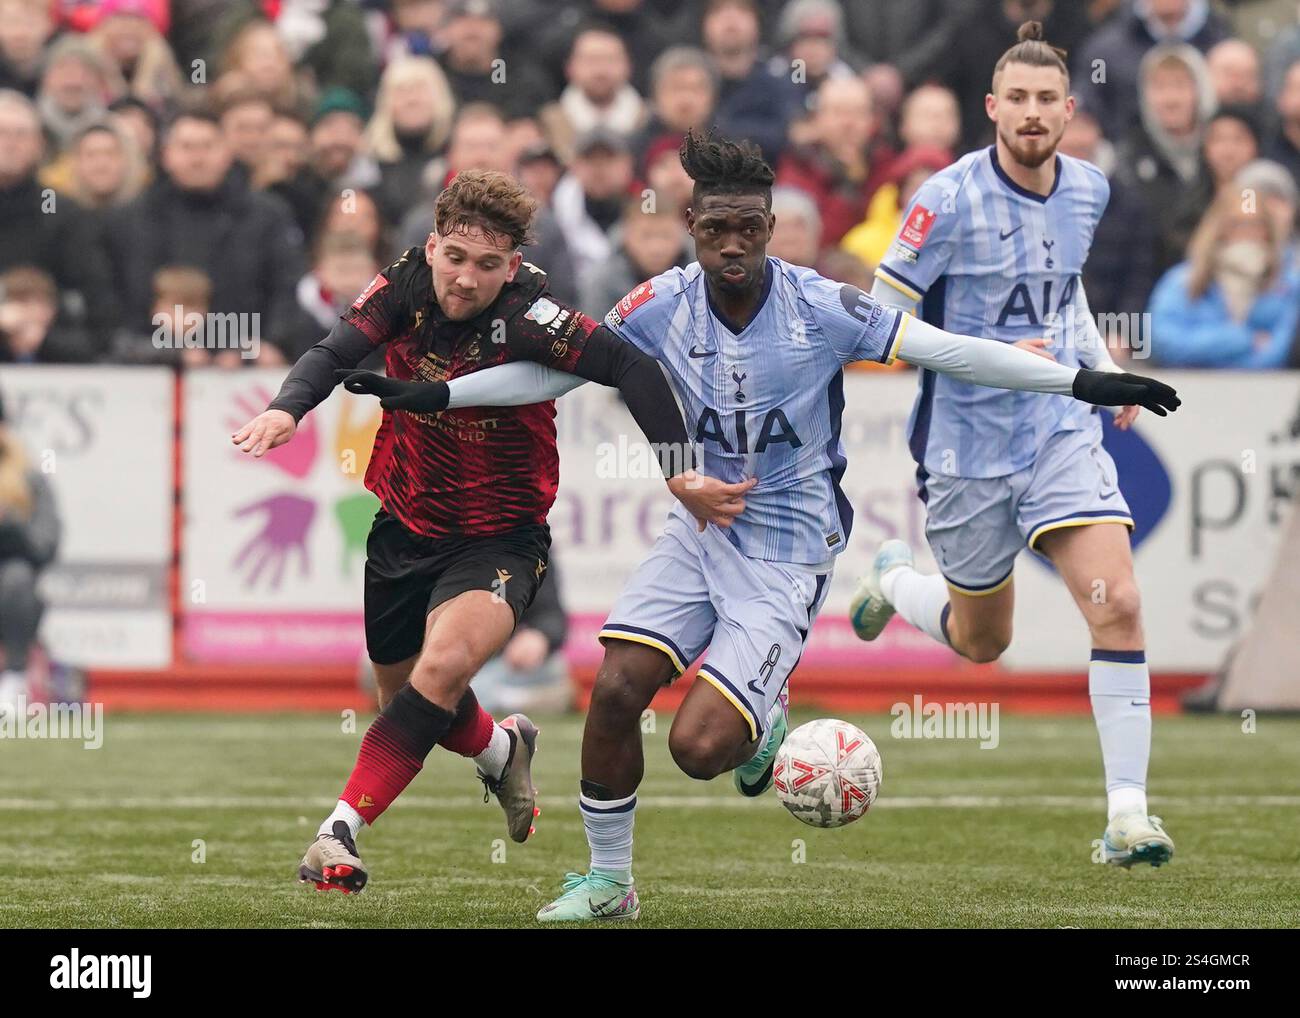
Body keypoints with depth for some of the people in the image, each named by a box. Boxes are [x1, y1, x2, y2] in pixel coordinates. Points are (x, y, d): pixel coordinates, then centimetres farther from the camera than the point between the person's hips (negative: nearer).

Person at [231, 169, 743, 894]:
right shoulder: (408, 283, -12)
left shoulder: (526, 317, -24)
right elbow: (337, 352, -22)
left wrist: (678, 474, -36)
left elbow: (633, 369, -27)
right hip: (406, 526, 5)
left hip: (499, 540, -5)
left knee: (445, 663, -33)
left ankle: (341, 831, -33)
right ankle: (501, 748, 55)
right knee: (404, 694, 20)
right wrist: (285, 410, -43)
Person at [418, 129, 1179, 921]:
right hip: (703, 530, 4)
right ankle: (608, 883, 8)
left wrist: (1085, 383, -20)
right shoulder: (664, 306, -6)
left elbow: (949, 350, -16)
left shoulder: (820, 307, -16)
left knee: (700, 747, -17)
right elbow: (555, 370, 1)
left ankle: (764, 724, 21)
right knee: (616, 689, -11)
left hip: (789, 555, -4)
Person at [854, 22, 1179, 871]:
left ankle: (1128, 810, -13)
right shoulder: (949, 201, -15)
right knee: (982, 642, 13)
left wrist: (1104, 365, 9)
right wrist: (996, 358, -22)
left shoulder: (1087, 191, 3)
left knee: (1118, 604, -17)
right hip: (968, 444, -3)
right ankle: (896, 580, 47)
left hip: (1063, 431, 3)